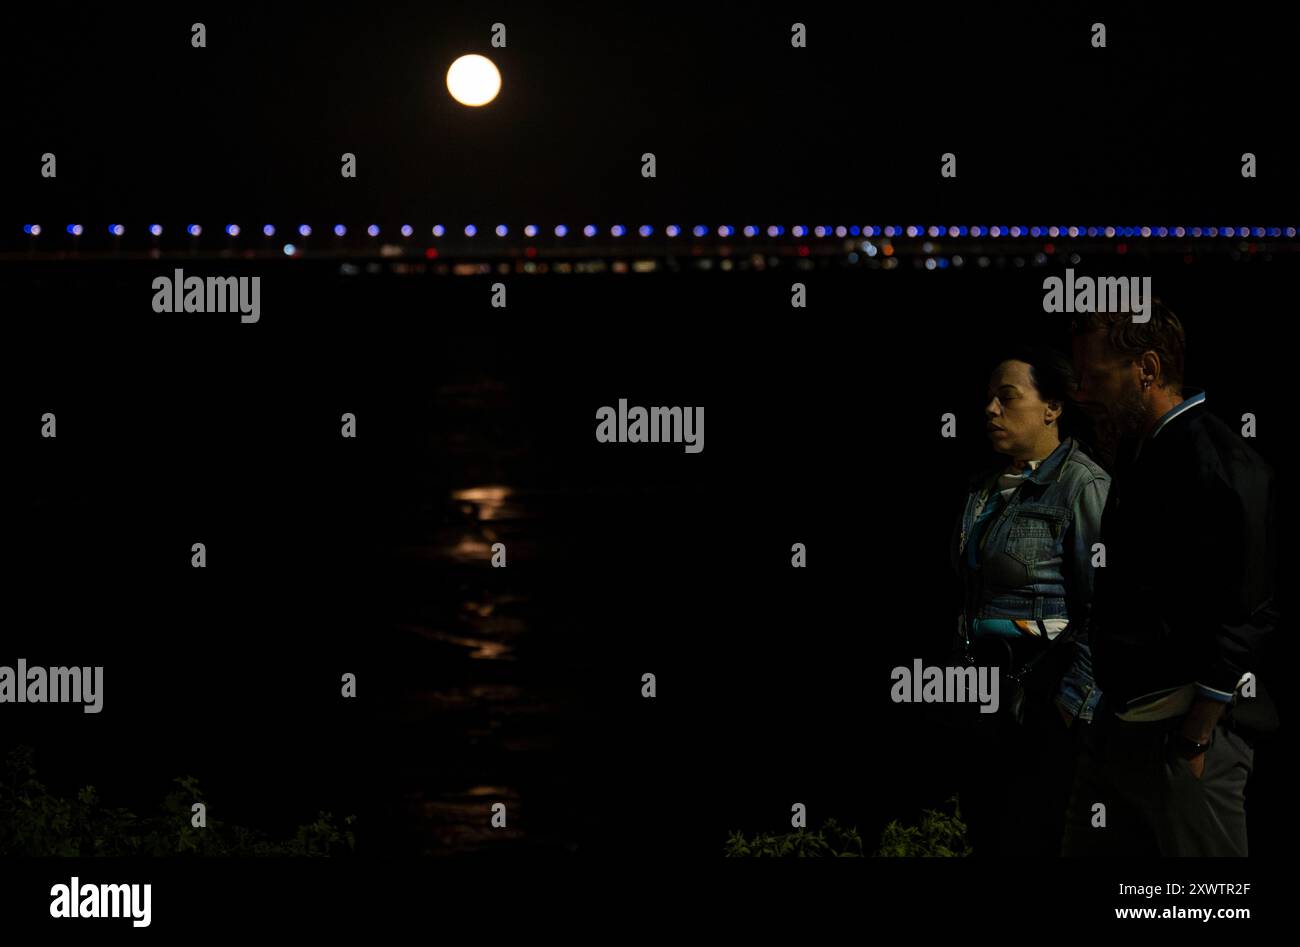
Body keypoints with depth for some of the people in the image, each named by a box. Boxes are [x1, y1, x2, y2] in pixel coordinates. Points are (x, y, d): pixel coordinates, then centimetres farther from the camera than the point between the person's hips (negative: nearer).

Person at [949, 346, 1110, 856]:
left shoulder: (1083, 486, -12)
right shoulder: (987, 487, 13)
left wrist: (1074, 704, -19)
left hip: (1041, 696, -8)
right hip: (986, 696, 8)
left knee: (1026, 840, -4)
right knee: (984, 836, 11)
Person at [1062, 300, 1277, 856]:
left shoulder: (1219, 465, -16)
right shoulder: (1140, 453, 14)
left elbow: (1240, 620, -19)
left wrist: (1196, 741, -19)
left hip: (1189, 724, -9)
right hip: (1122, 720, 9)